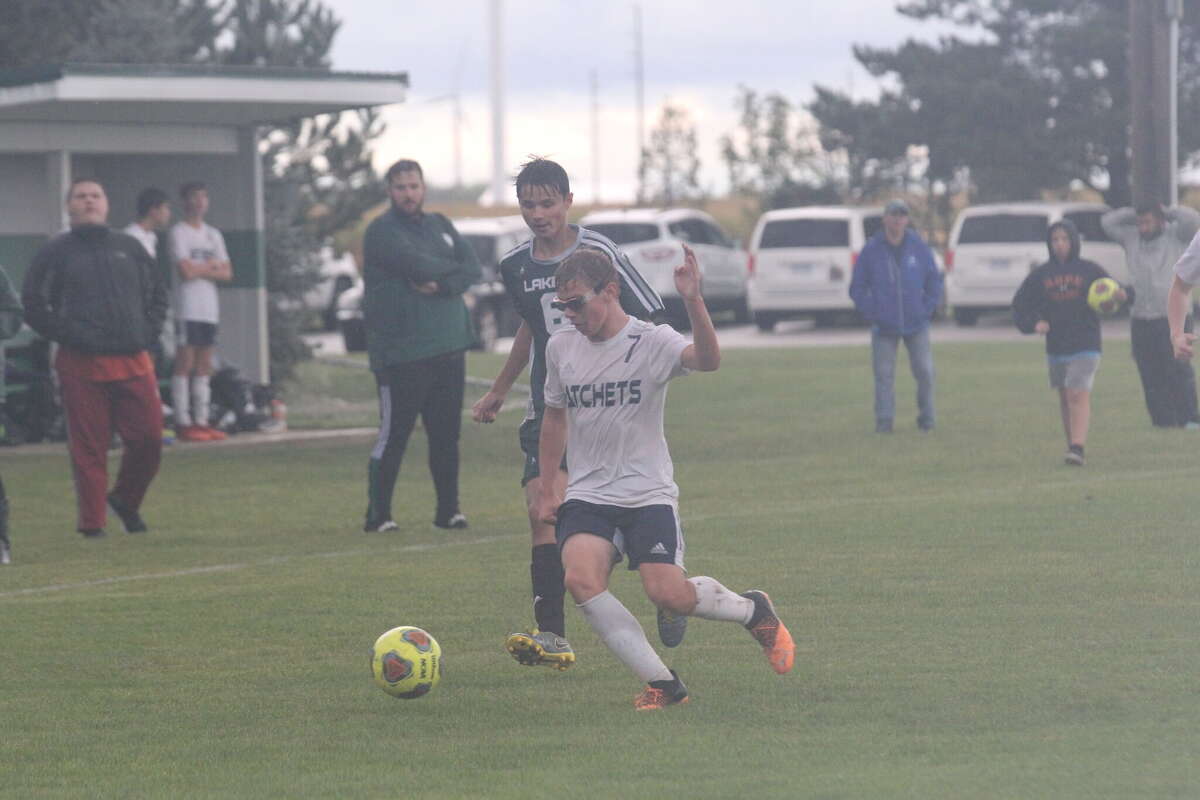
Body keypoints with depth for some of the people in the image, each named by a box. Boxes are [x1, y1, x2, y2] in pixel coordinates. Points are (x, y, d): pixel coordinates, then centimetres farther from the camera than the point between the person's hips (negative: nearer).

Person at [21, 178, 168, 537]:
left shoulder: (130, 248, 16)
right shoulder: (55, 252, 5)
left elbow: (157, 293, 23)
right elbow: (33, 303, 1)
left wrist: (148, 331, 7)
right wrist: (64, 334, -9)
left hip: (133, 362, 3)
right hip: (81, 364, -3)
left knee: (149, 439, -2)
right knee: (89, 448, -4)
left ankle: (126, 500, 22)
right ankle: (91, 522, 4)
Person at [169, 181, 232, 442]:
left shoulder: (213, 234, 19)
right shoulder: (179, 232, -3)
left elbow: (227, 273, 11)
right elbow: (185, 271, -14)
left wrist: (201, 271, -6)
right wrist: (212, 266, 2)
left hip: (210, 308, 7)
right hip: (188, 308, -7)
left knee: (204, 366, 6)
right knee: (185, 364, -9)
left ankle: (201, 421, 8)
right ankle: (183, 423, -10)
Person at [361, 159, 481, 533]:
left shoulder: (439, 225, 15)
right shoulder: (382, 231, -6)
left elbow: (472, 267, 2)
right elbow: (418, 266, -21)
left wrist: (440, 284, -16)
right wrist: (453, 268, -3)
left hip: (448, 349, 6)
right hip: (401, 354, -6)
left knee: (447, 433, 7)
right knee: (393, 434, -5)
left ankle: (448, 509, 14)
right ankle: (378, 514, 1)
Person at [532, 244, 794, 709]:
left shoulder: (652, 342, -9)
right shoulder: (560, 347, 6)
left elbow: (707, 360, -30)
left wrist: (693, 302, -45)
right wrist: (546, 488, 22)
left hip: (648, 493, -4)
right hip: (586, 496, 4)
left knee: (669, 594, -17)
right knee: (581, 579, -24)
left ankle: (752, 610, 17)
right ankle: (662, 683, -14)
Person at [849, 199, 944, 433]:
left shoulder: (919, 247, 0)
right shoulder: (871, 250, -2)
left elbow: (934, 281, 9)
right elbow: (857, 288, 3)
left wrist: (927, 309, -1)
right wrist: (871, 314, -5)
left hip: (916, 325, 1)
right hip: (884, 326, -1)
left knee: (925, 371, 0)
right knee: (884, 374, -2)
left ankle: (926, 418, 11)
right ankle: (884, 420, 2)